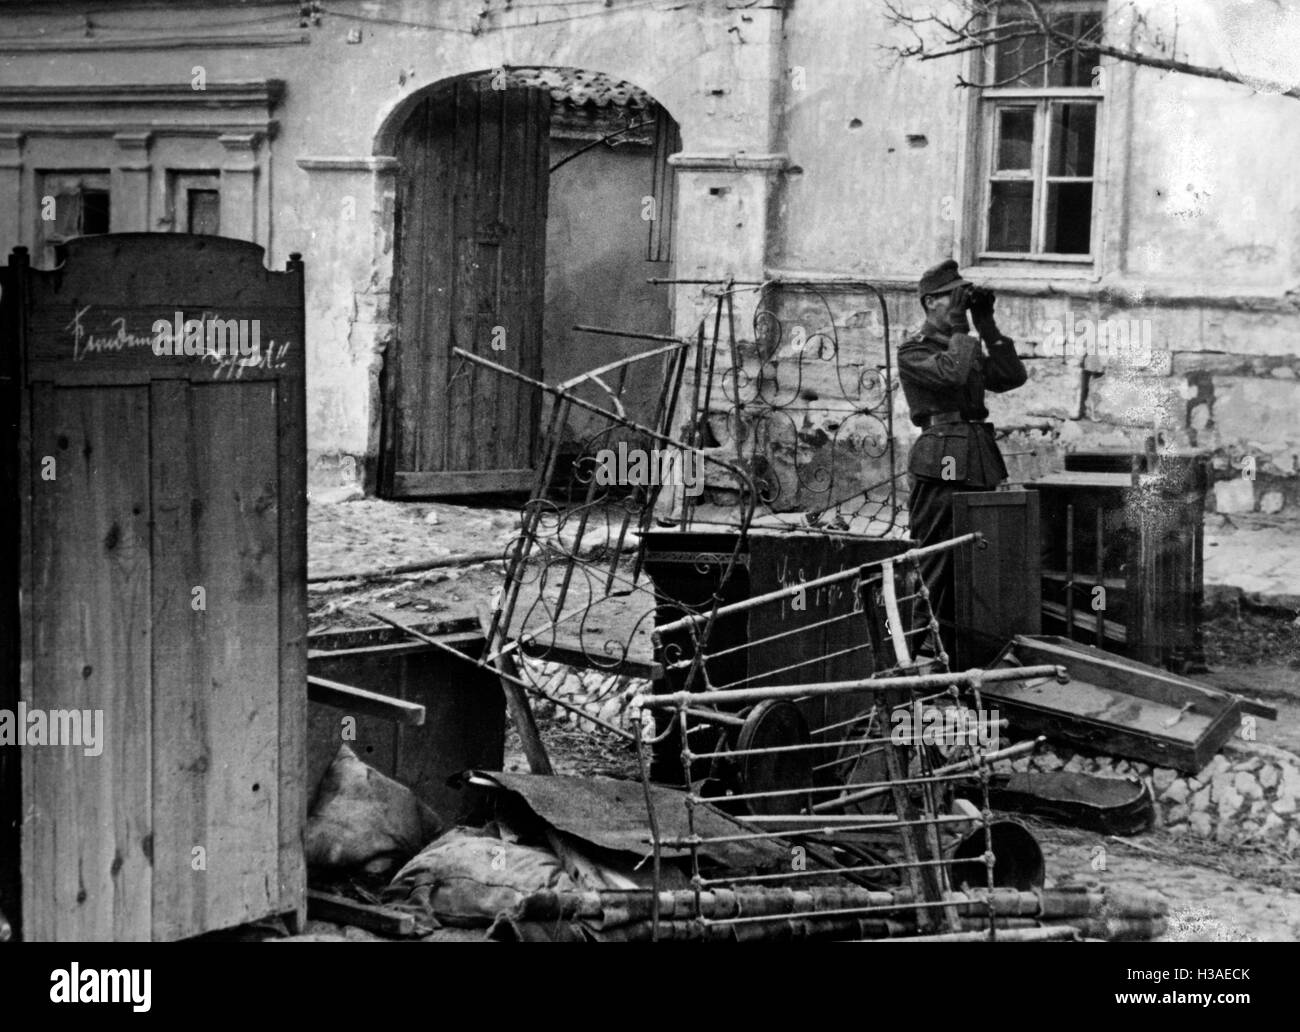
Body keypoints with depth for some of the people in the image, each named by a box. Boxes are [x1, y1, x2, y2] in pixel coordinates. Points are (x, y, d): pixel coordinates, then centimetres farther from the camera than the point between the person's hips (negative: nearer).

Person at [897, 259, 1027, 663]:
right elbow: (951, 374, -20)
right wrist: (960, 328, -7)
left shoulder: (968, 347, 22)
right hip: (941, 464, -8)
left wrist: (986, 325, 10)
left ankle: (951, 657, 15)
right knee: (931, 569, -9)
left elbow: (1012, 376, 12)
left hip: (980, 462, 8)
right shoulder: (914, 350, -2)